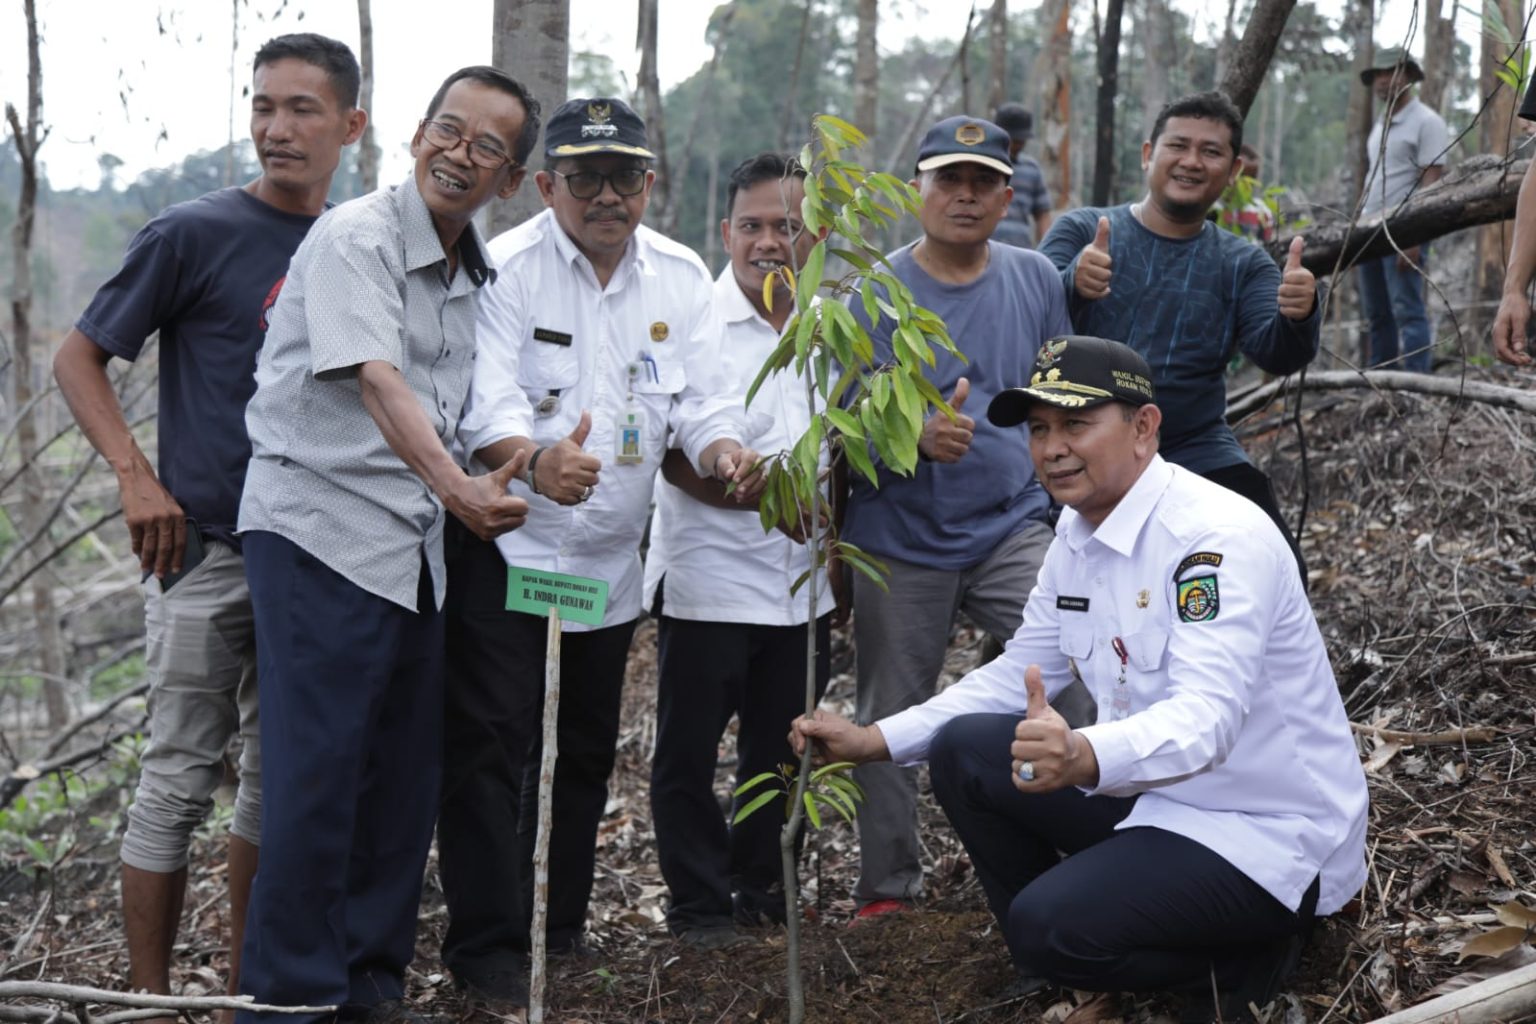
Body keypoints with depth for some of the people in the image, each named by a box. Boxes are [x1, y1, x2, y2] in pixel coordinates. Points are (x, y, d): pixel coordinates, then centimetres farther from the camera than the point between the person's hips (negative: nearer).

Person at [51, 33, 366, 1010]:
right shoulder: (195, 234, -7)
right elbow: (78, 358, -3)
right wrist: (138, 476, -14)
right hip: (207, 548, -5)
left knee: (281, 771, 12)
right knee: (183, 778, -1)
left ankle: (250, 981, 24)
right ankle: (151, 996, 8)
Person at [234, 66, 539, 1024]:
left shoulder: (476, 271, 12)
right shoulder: (356, 239, -12)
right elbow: (379, 381, -26)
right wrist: (457, 488, -37)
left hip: (414, 547, 8)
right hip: (320, 531, -8)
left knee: (407, 773, 10)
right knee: (317, 771, -8)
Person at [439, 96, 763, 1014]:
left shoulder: (680, 277, 4)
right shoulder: (507, 268, -12)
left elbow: (703, 400, 2)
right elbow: (489, 399, -23)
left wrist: (726, 456, -21)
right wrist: (535, 463, -44)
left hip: (611, 559, 5)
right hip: (507, 552, -5)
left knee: (587, 751, 14)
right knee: (493, 744, -8)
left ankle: (562, 934, 28)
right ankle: (489, 950, 1)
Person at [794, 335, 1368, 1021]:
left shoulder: (1220, 538, -24)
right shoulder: (1078, 533, 4)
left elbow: (1207, 717, -36)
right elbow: (1018, 674, 12)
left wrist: (1084, 757, -57)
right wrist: (875, 741, 1)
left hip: (1267, 832, -9)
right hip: (1152, 794, 9)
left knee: (1051, 926, -25)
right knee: (963, 750, -1)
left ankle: (1241, 960, 2)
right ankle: (1046, 968, 13)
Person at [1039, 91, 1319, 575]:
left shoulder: (1244, 264, 8)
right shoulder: (1080, 230, 1)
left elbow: (1275, 353, -7)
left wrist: (1297, 317, -31)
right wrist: (1073, 285, -36)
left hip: (1200, 458, 1)